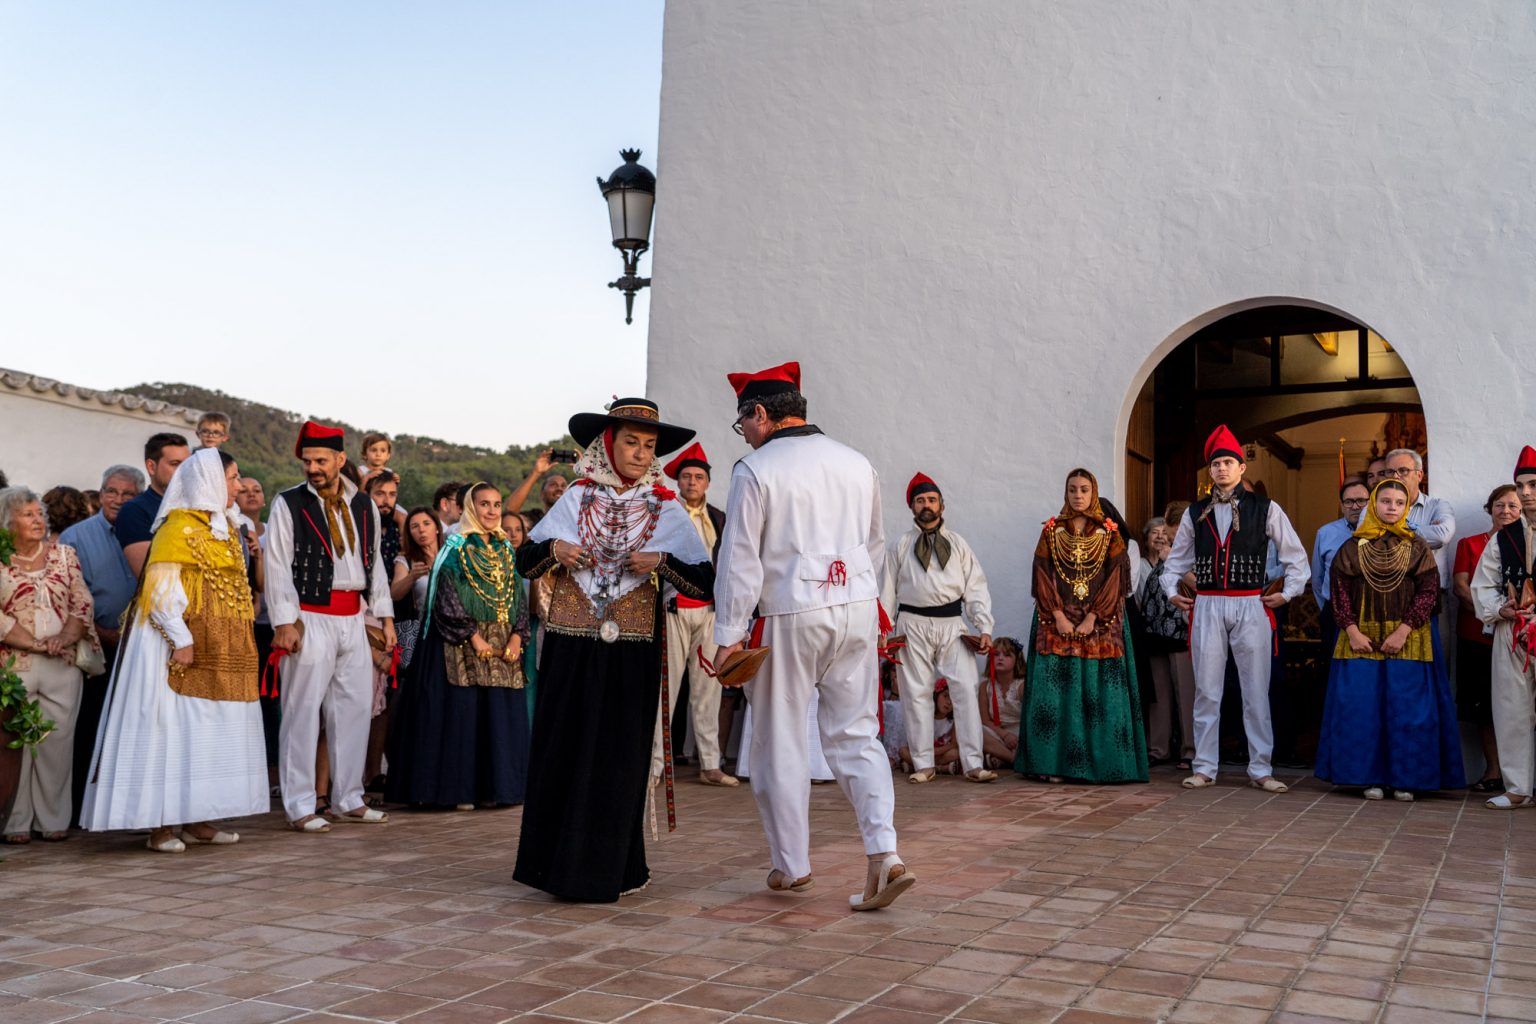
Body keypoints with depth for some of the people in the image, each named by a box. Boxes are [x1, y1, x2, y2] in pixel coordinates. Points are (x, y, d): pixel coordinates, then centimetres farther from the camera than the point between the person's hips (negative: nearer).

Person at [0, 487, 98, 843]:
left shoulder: (64, 554, 12)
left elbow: (83, 603, 7)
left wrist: (66, 637, -10)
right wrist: (34, 643, -14)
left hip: (64, 664, 2)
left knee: (58, 741, 2)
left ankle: (53, 819, 10)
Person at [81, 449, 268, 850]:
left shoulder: (226, 527, 16)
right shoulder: (178, 528, -10)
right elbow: (159, 590, -16)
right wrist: (181, 641, -21)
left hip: (223, 651, 9)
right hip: (187, 649, -9)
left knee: (211, 733, 9)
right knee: (173, 730, -5)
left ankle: (199, 818, 16)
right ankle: (161, 825, 0)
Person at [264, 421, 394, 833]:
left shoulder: (364, 507, 11)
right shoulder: (288, 504, -4)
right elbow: (277, 566, -7)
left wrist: (385, 615, 11)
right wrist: (285, 623, -14)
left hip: (353, 619, 5)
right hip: (310, 618, -5)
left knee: (355, 708, 10)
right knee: (303, 713, -2)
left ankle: (348, 800, 21)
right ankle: (300, 807, 5)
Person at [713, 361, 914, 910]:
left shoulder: (755, 470, -7)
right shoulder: (856, 464, 10)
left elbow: (740, 559, -9)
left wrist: (729, 635, -6)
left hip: (790, 617, -5)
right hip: (859, 608, 5)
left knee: (780, 742, 9)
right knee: (856, 734, 10)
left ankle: (791, 864, 18)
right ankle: (884, 854, -4)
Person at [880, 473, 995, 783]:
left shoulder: (958, 544, 12)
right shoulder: (899, 546, 10)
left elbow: (975, 587, 8)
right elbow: (888, 590, 9)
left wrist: (984, 627, -3)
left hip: (952, 623, 0)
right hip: (913, 624, 0)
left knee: (966, 689, -6)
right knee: (916, 693, 3)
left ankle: (973, 764, -1)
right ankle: (923, 764, 11)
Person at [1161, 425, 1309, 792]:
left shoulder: (1265, 509, 3)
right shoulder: (1195, 513, 11)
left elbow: (1295, 556, 8)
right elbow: (1177, 558, 20)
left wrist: (1288, 593, 0)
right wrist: (1171, 591, 7)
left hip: (1251, 606, -2)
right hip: (1207, 607, 2)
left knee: (1256, 692, 2)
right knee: (1207, 692, 4)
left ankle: (1260, 770, 10)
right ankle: (1204, 768, 12)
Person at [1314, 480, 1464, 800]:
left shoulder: (1417, 546, 4)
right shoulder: (1352, 546, 6)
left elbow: (1428, 592, -3)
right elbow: (1340, 590, 2)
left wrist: (1403, 631, -13)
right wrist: (1352, 631, -10)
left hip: (1408, 639, -1)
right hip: (1362, 638, 1)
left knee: (1407, 709, -1)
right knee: (1364, 707, -1)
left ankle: (1405, 780, 8)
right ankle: (1372, 777, 8)